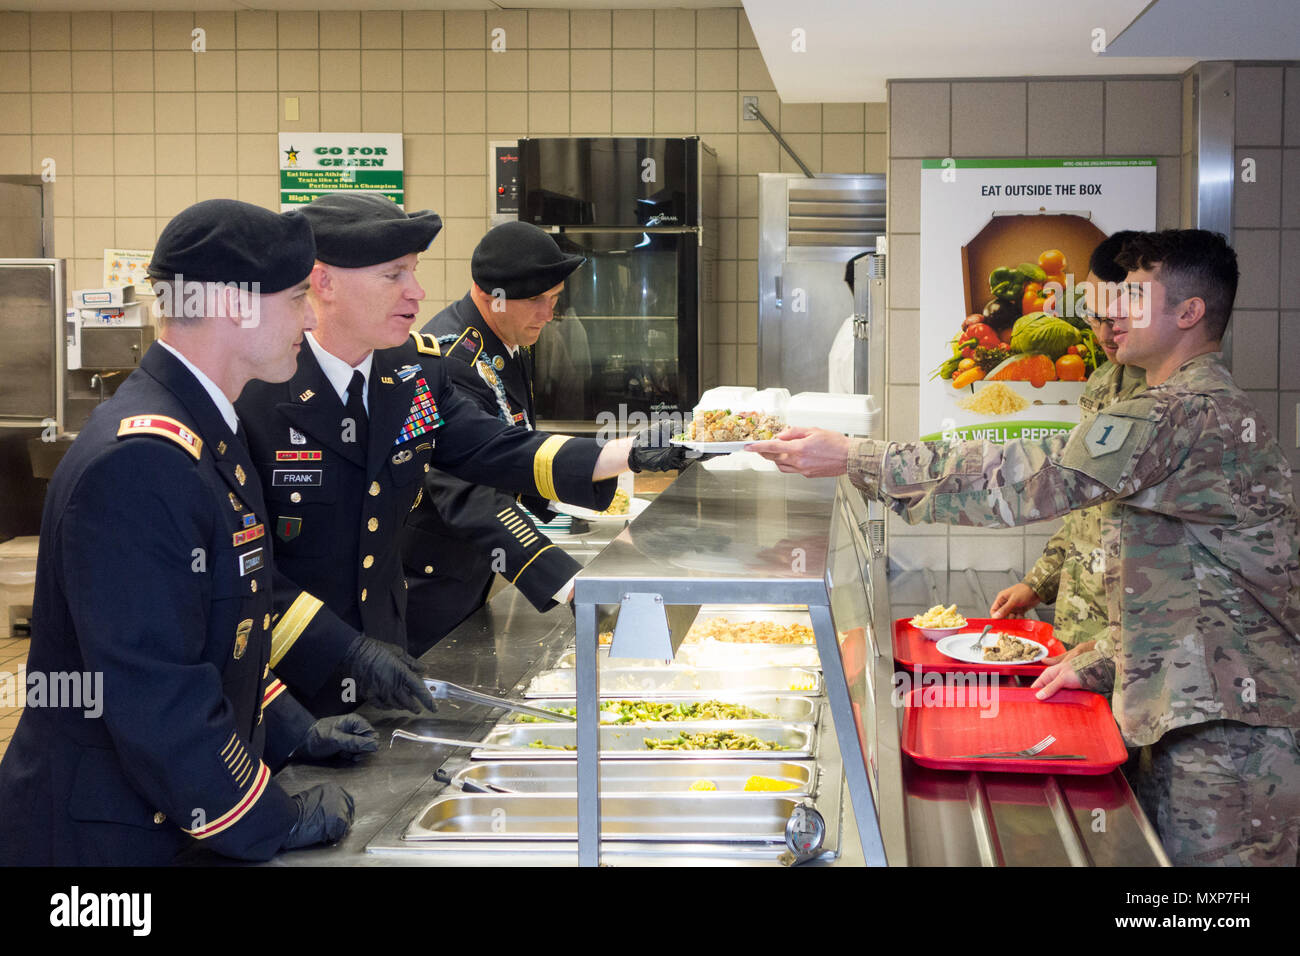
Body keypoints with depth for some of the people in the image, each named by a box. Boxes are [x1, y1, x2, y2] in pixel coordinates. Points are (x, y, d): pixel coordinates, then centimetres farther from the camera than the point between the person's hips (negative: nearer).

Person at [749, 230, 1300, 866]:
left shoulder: (1190, 415, -17)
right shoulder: (1207, 410, 19)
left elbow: (1024, 478, -23)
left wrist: (853, 458, -20)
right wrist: (1099, 665, 18)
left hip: (1224, 736, -10)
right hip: (1186, 720, 10)